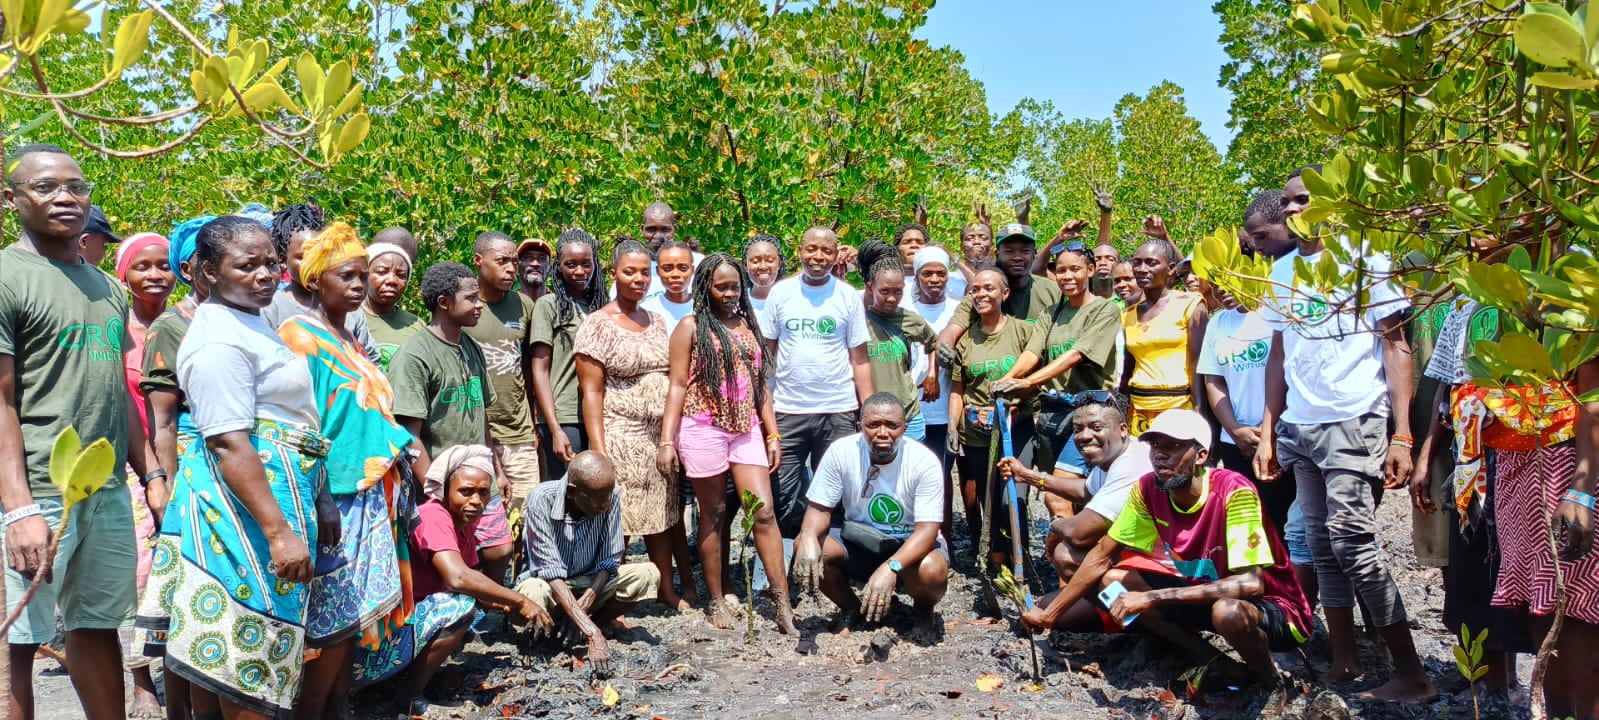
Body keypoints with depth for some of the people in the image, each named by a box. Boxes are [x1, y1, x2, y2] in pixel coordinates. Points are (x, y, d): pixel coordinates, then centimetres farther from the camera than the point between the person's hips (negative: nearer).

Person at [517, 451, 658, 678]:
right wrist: (592, 633, -38)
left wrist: (589, 597, -29)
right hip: (548, 582, -2)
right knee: (533, 594, -38)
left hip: (591, 581, 3)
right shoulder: (542, 500, -28)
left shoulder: (610, 496, -19)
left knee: (647, 575, -21)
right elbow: (550, 572, -31)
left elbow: (610, 560, -10)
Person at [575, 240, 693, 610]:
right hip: (621, 437, -5)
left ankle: (668, 590, 25)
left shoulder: (656, 321, 12)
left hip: (661, 436, 6)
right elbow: (592, 392, -9)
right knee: (619, 521, 0)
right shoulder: (598, 324, -5)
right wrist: (598, 450, -16)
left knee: (664, 513, 12)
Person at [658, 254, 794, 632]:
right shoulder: (691, 327, 2)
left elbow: (761, 385, 16)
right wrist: (667, 441, -9)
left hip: (747, 430, 4)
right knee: (713, 515, 4)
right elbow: (677, 385, -3)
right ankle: (716, 603, 16)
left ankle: (784, 605, -3)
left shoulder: (749, 326, 15)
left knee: (764, 512, -4)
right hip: (703, 428, -3)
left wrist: (773, 434, 9)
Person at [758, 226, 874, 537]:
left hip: (837, 410, 0)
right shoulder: (781, 292, 4)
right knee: (783, 494, 4)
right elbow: (766, 351, 7)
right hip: (787, 409, 1)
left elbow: (859, 358, 3)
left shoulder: (849, 296, 2)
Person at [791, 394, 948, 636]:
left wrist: (891, 568, -43)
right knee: (803, 546, -24)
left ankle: (923, 610, 4)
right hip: (858, 543, 2)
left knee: (932, 570, -36)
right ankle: (851, 608, 5)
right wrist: (808, 537, -34)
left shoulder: (925, 462, -22)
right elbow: (819, 509, -10)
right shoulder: (841, 452, -16)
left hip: (911, 545, -2)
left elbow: (927, 530, -25)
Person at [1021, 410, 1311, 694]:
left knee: (1227, 612, -39)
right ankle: (1215, 662, -2)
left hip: (1272, 606, -6)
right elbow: (1102, 556, -1)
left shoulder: (1233, 492, -28)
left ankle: (1267, 677, -3)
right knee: (1112, 580, -6)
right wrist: (1050, 613, -5)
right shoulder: (1148, 489, -11)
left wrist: (1154, 597, -37)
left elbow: (1251, 583, -35)